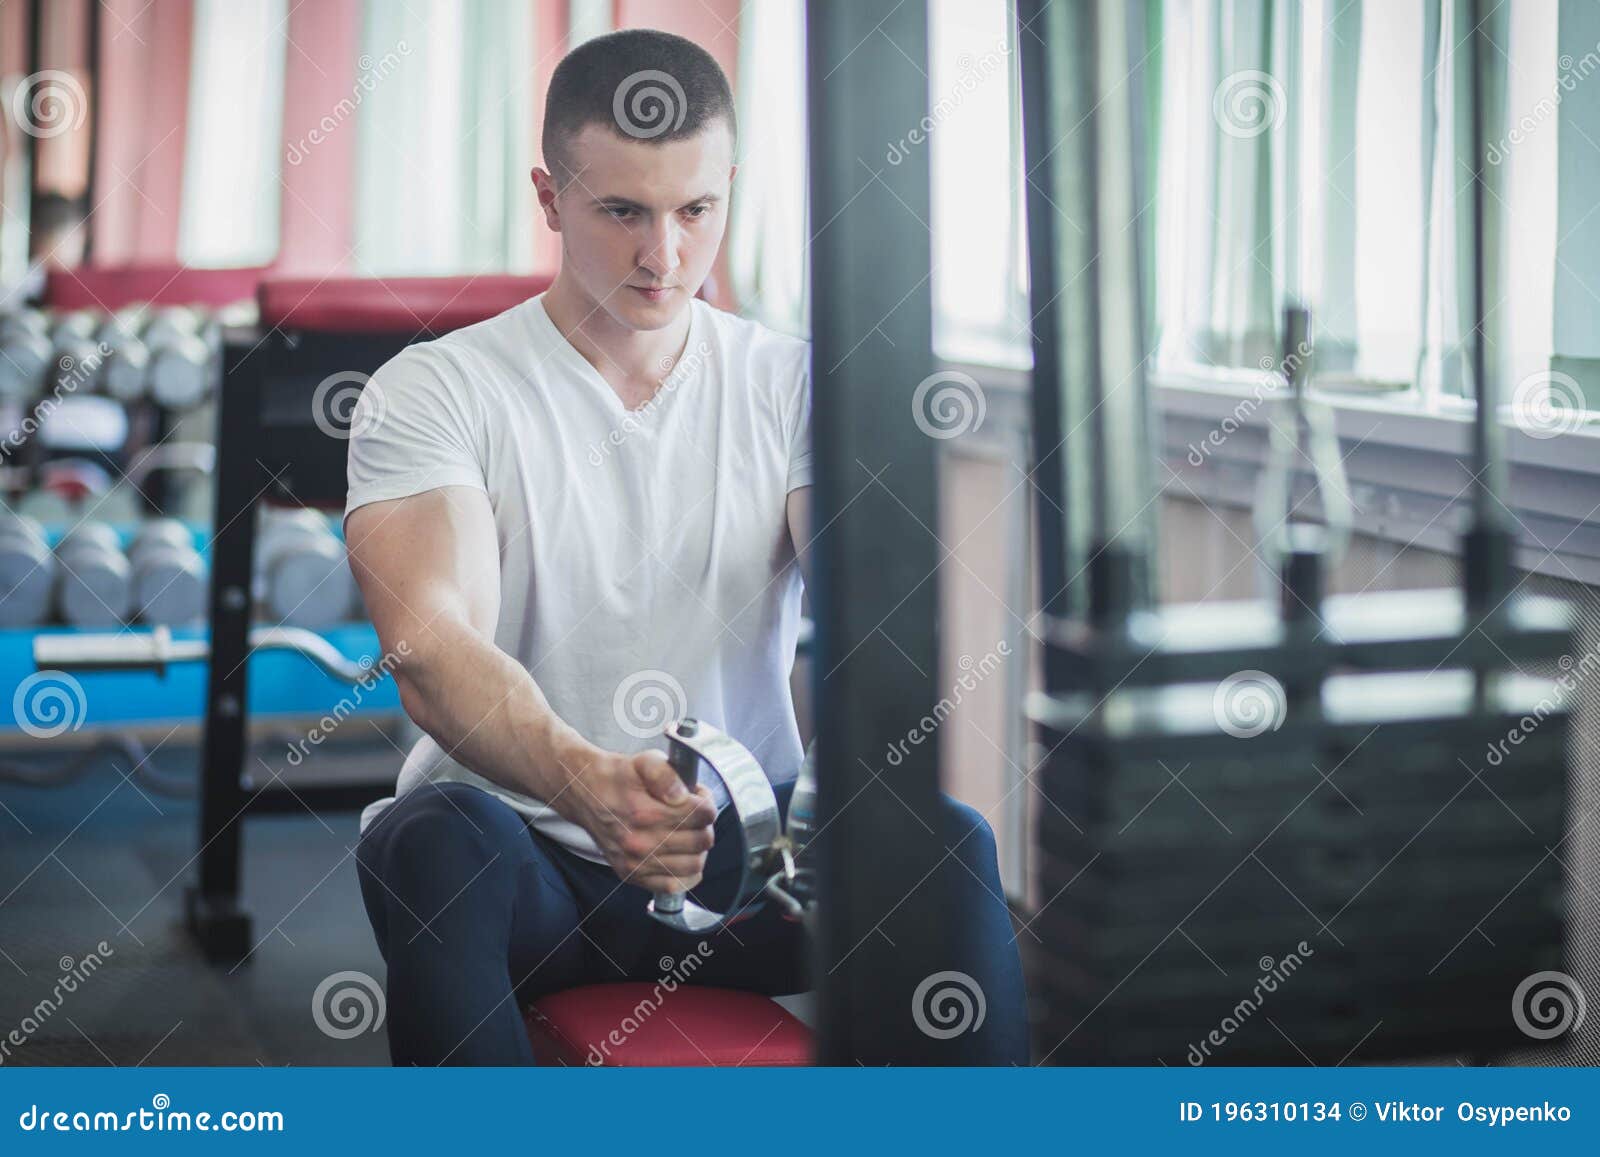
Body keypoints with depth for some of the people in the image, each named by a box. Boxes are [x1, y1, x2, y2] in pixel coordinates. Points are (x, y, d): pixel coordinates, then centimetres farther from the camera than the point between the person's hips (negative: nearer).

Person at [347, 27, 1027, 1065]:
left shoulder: (794, 387, 5)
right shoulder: (433, 391, -4)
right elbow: (432, 646, -20)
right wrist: (584, 780, -42)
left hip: (740, 848, 2)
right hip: (523, 852, -1)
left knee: (949, 844, -27)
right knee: (434, 838, -35)